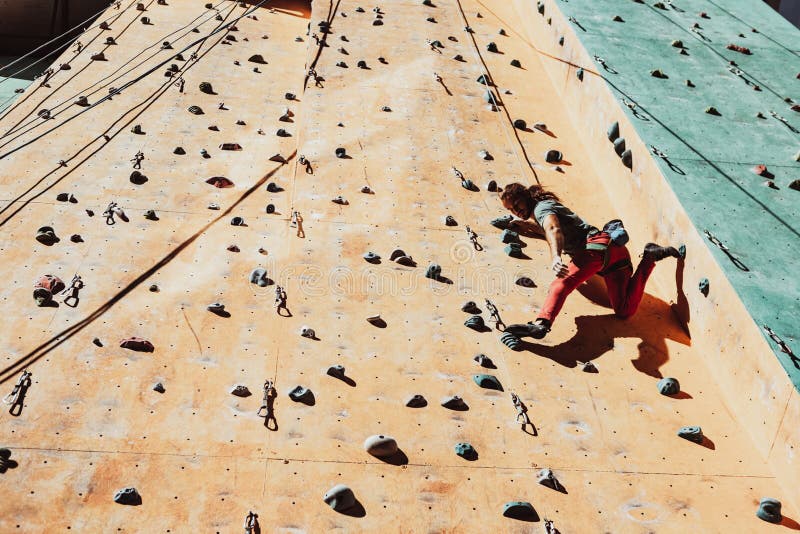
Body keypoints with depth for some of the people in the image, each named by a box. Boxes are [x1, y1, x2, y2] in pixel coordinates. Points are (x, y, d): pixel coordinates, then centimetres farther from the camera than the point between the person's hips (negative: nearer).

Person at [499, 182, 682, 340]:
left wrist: (556, 258, -42)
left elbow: (554, 230, -23)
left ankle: (541, 324, -53)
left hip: (598, 245, -9)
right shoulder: (550, 204, 32)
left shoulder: (541, 207, 2)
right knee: (624, 311, -3)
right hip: (617, 248, 9)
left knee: (561, 285, -27)